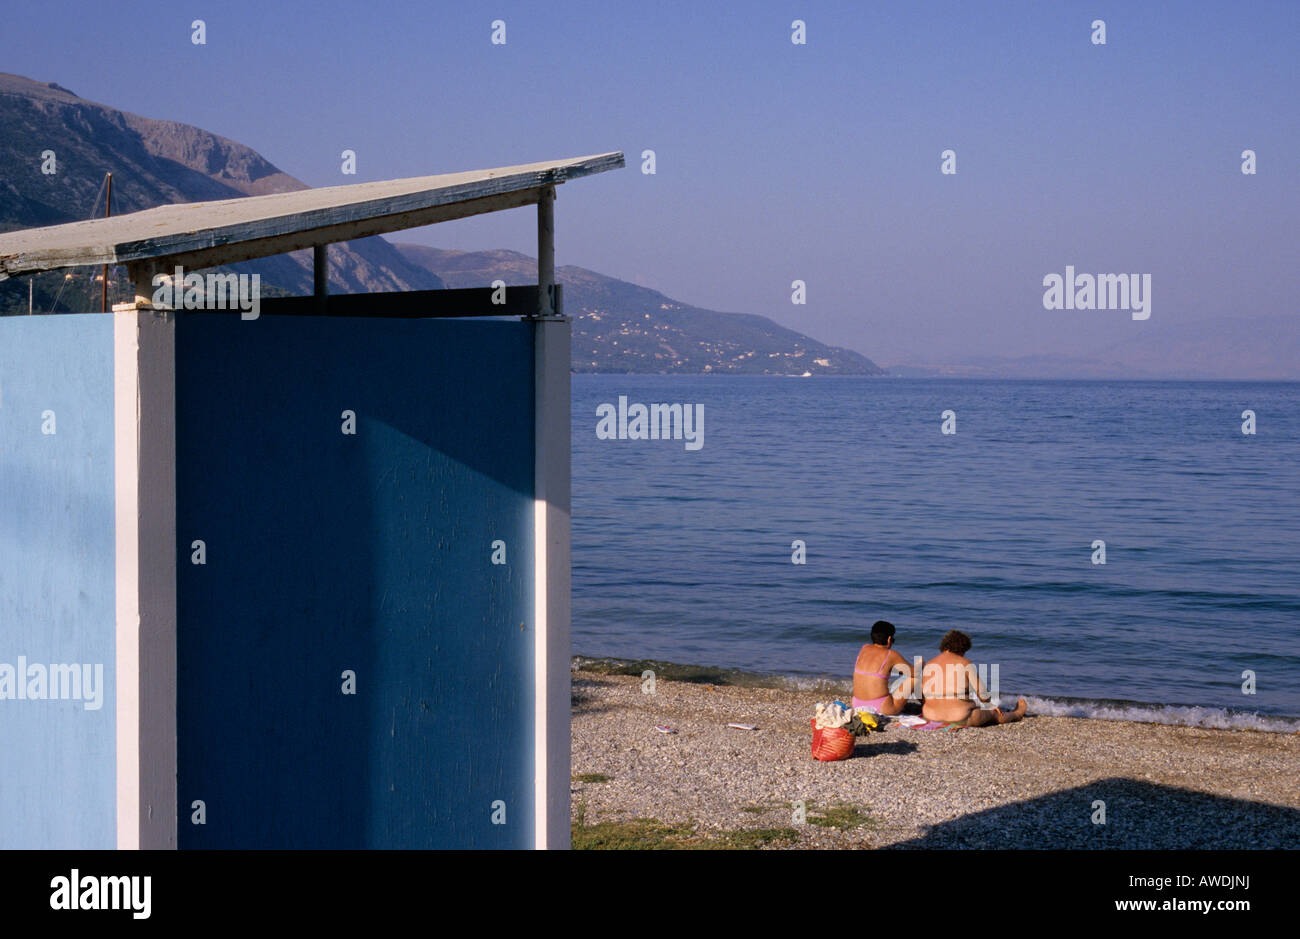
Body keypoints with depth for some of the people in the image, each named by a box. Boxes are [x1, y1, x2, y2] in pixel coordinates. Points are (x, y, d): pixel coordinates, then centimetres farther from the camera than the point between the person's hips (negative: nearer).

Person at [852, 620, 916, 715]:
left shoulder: (864, 649, 9)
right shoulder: (891, 655, -6)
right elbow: (915, 673, 3)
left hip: (858, 706, 6)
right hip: (882, 708, -6)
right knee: (915, 678, 8)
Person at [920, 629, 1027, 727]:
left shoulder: (928, 666, 5)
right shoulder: (965, 664, -9)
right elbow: (984, 697, -5)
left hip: (932, 718, 6)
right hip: (960, 720, -6)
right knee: (993, 714, 26)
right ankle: (1016, 714, 55)